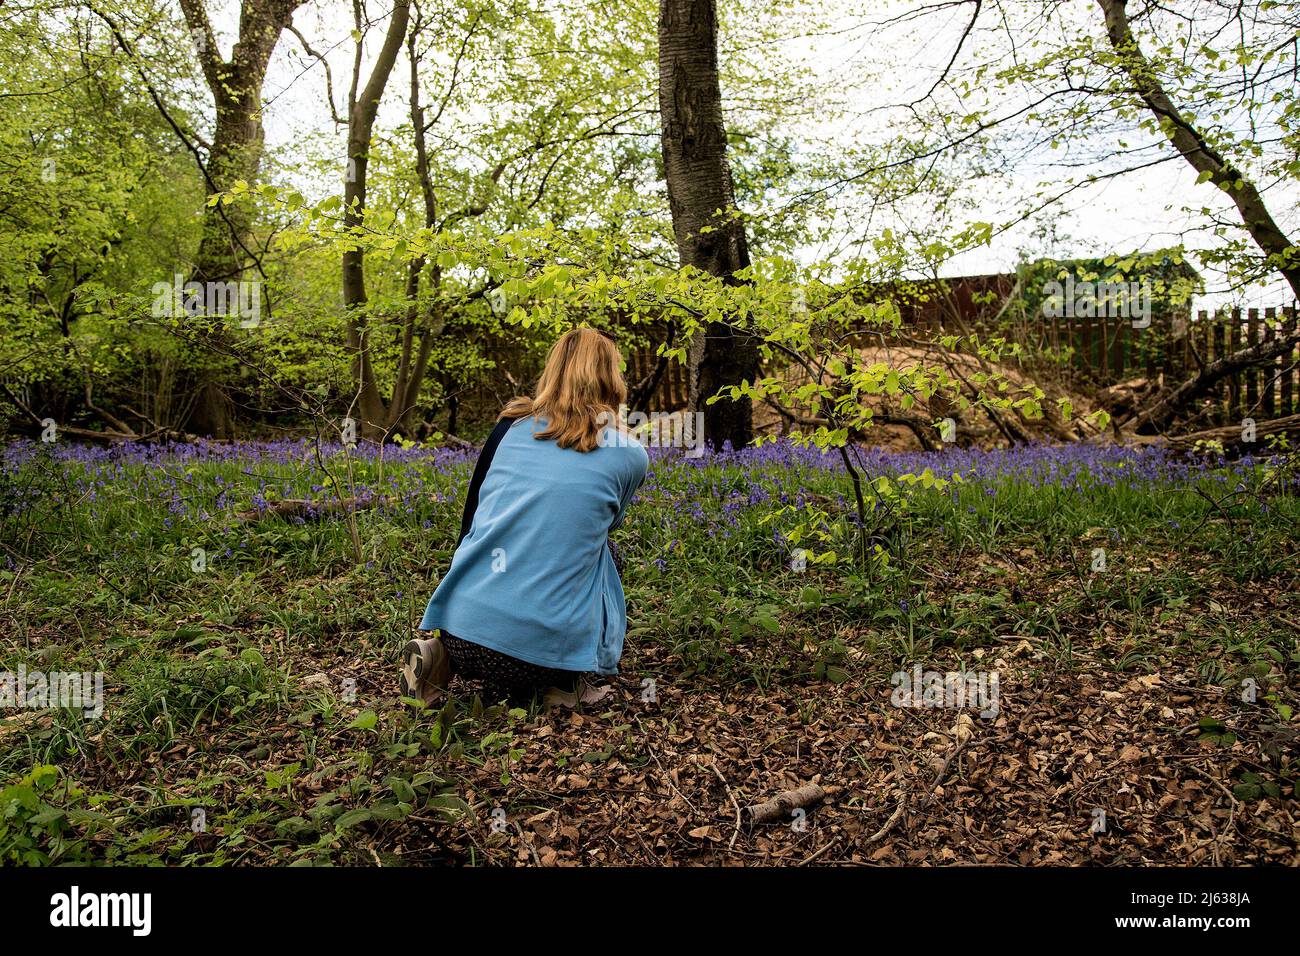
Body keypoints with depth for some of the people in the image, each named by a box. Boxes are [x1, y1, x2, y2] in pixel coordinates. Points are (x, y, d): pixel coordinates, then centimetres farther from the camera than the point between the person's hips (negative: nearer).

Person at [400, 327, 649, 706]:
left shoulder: (511, 426, 10)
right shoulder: (630, 454, 5)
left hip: (463, 631, 2)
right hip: (550, 644, -2)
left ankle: (442, 657, 11)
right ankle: (564, 682, 13)